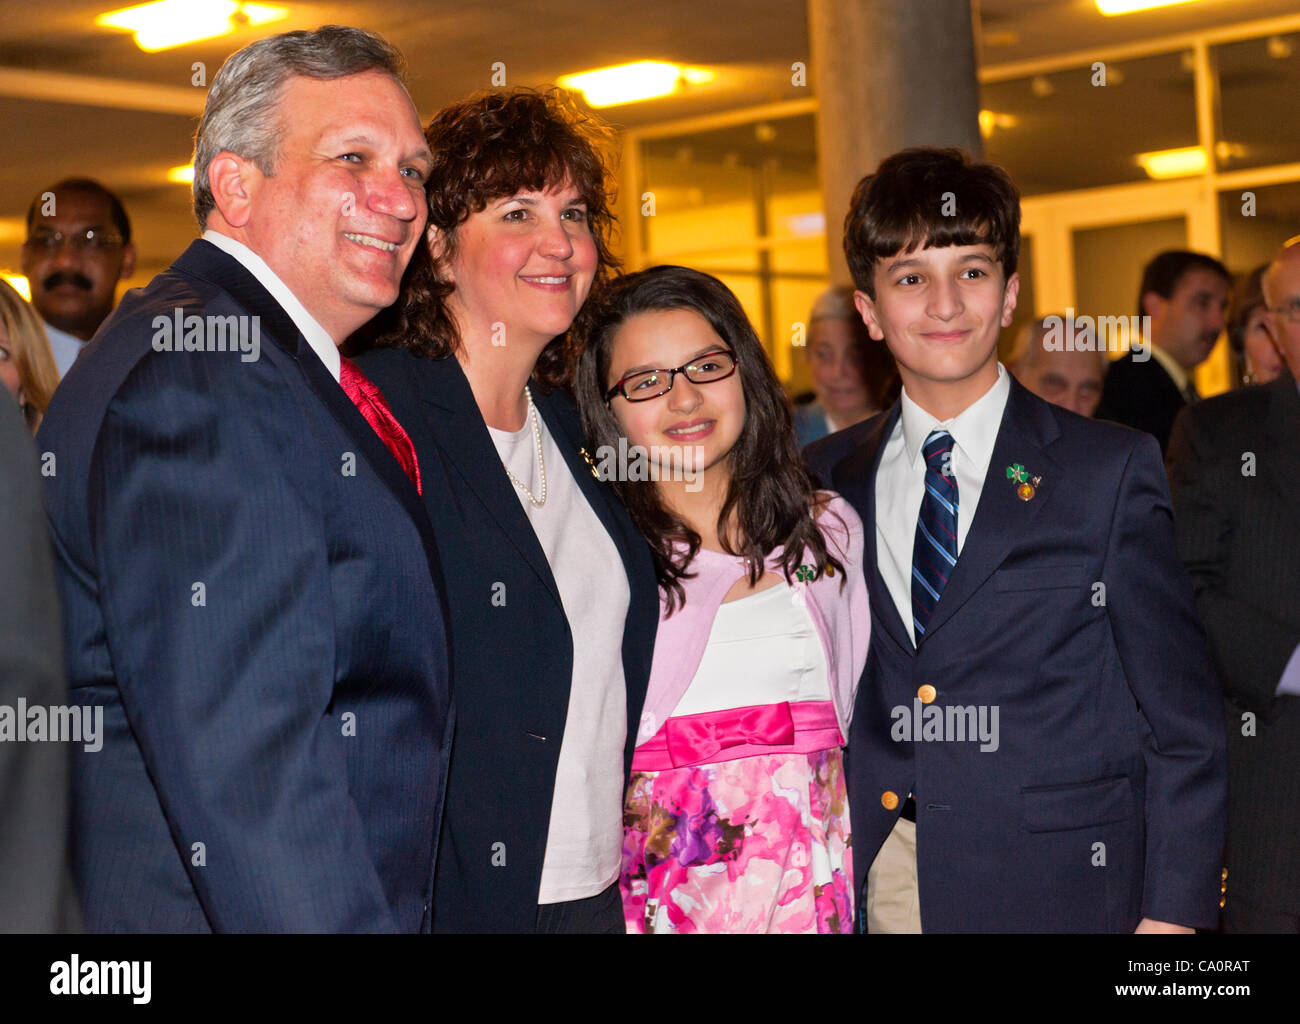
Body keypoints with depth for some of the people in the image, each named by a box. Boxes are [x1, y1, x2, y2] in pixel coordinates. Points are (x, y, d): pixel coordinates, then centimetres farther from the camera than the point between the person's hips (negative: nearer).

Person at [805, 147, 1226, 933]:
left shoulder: (1113, 473, -4)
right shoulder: (827, 483, 6)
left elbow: (1182, 721, -4)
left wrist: (1172, 913, -9)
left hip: (1057, 889, -2)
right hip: (879, 882, 3)